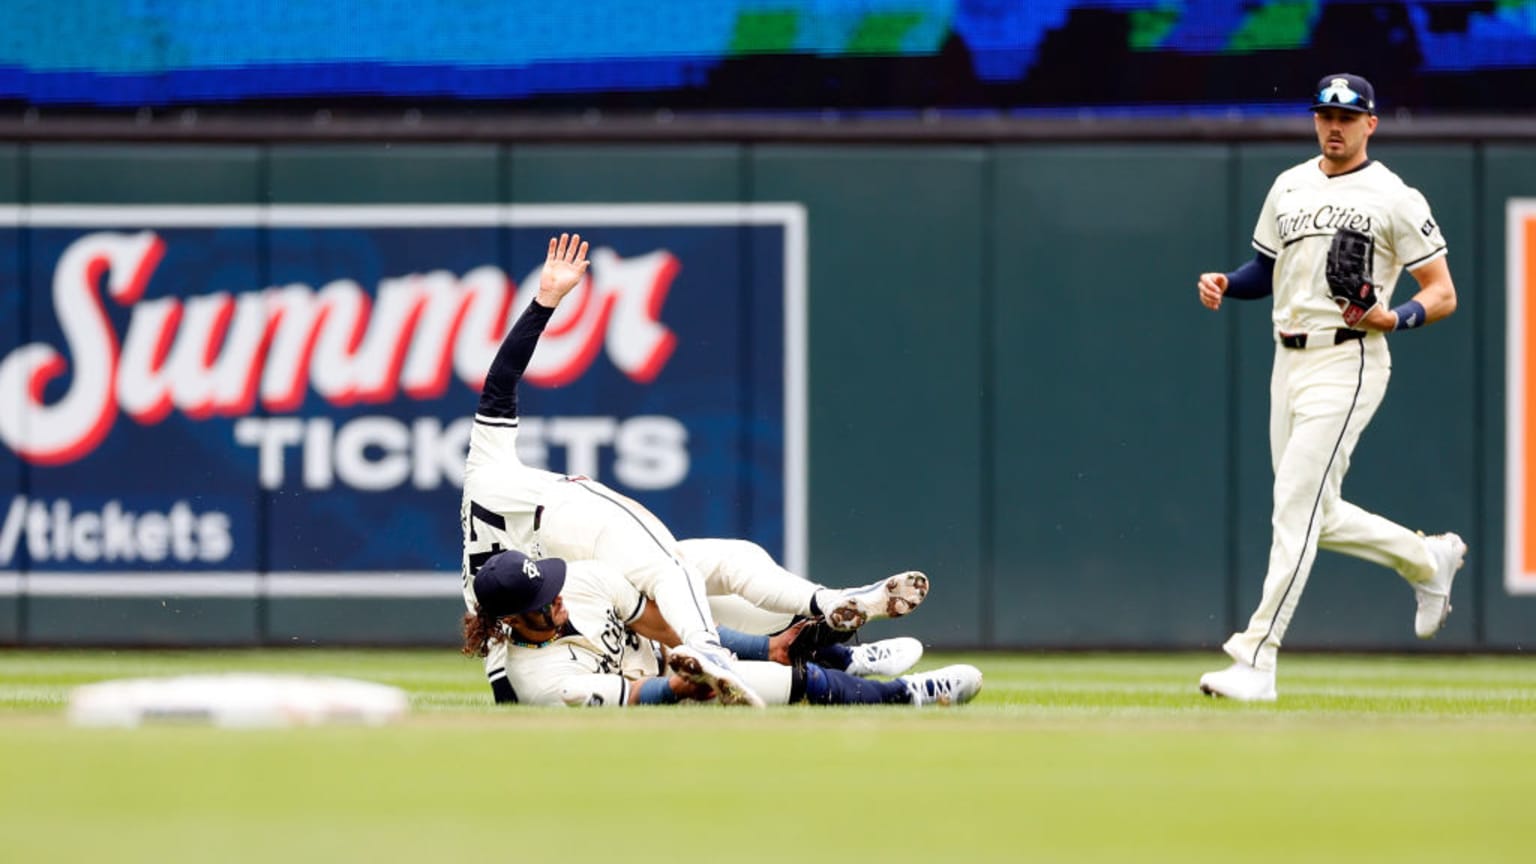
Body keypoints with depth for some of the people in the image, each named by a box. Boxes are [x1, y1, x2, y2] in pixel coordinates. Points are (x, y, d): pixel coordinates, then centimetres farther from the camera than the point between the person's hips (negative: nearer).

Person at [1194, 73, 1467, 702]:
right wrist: (1225, 285, 3)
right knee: (1318, 518, 12)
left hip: (1347, 362, -7)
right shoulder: (1289, 186, 14)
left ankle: (1256, 660, -17)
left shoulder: (1394, 198, -4)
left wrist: (1393, 319, -23)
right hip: (1289, 362, 8)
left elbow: (1443, 295, -4)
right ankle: (1428, 561, 36)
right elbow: (1267, 269, 24)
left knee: (1296, 506, -15)